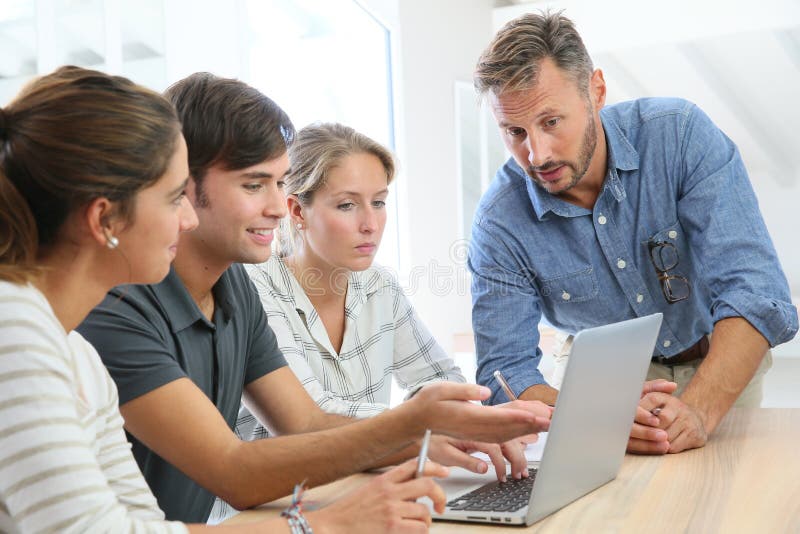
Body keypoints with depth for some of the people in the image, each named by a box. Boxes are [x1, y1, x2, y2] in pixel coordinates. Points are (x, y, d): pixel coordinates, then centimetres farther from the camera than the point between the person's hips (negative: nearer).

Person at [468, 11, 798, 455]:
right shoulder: (499, 225, -19)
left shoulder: (681, 134, -22)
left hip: (719, 368, 1)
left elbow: (755, 291, -27)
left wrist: (698, 410, -41)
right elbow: (506, 371, -18)